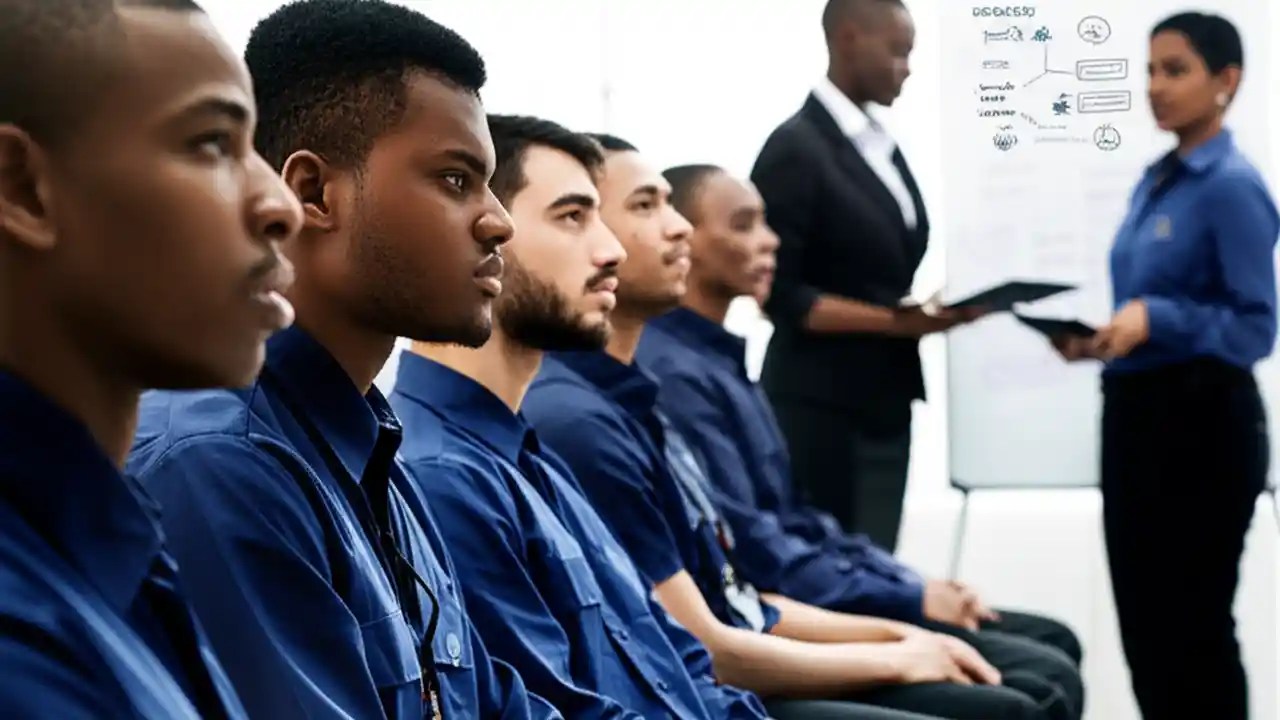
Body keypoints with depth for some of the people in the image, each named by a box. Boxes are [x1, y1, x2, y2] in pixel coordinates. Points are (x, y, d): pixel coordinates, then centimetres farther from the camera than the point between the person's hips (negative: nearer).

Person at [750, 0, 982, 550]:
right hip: (821, 408, -8)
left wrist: (932, 307, 0)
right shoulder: (796, 150, -12)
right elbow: (781, 295, -16)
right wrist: (896, 322, -21)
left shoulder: (883, 148, 13)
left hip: (886, 400, 8)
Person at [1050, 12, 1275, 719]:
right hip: (1136, 412, 8)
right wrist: (1094, 333, 2)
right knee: (1142, 619, 13)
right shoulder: (1154, 181, 12)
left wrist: (1155, 320, -27)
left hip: (1201, 423, -8)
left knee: (1193, 623, 2)